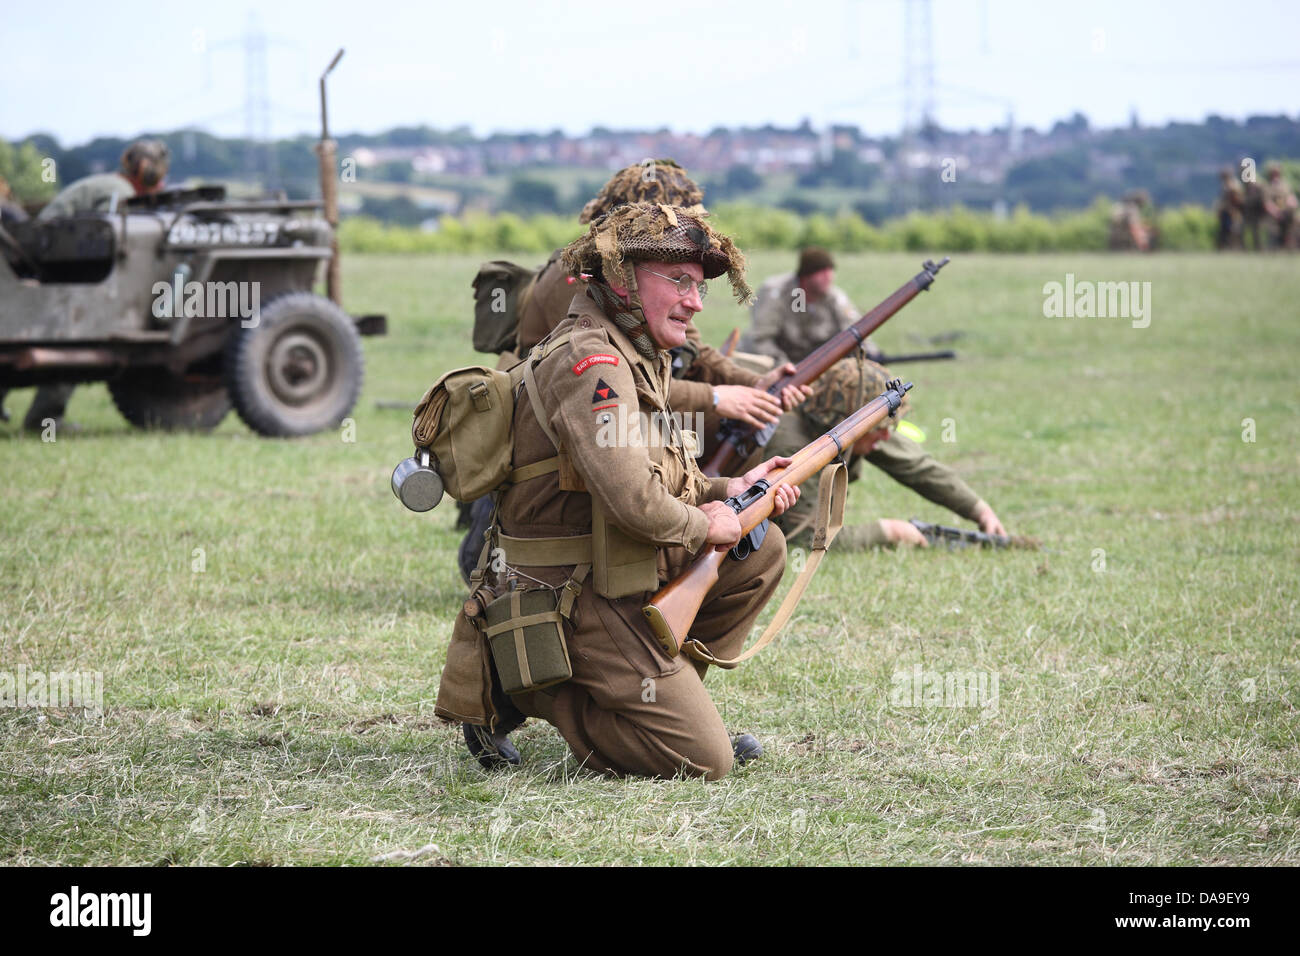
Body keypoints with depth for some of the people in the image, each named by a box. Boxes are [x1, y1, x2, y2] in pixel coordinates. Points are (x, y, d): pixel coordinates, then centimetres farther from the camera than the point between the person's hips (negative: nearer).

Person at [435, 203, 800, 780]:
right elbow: (630, 497, -32)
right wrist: (702, 526, -14)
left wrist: (725, 493, 5)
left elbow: (658, 480, 21)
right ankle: (525, 692, 0)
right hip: (577, 603, -10)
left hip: (619, 577, 10)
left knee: (762, 549, 14)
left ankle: (670, 701, 15)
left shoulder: (635, 357, 14)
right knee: (703, 761, -10)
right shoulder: (589, 362, -20)